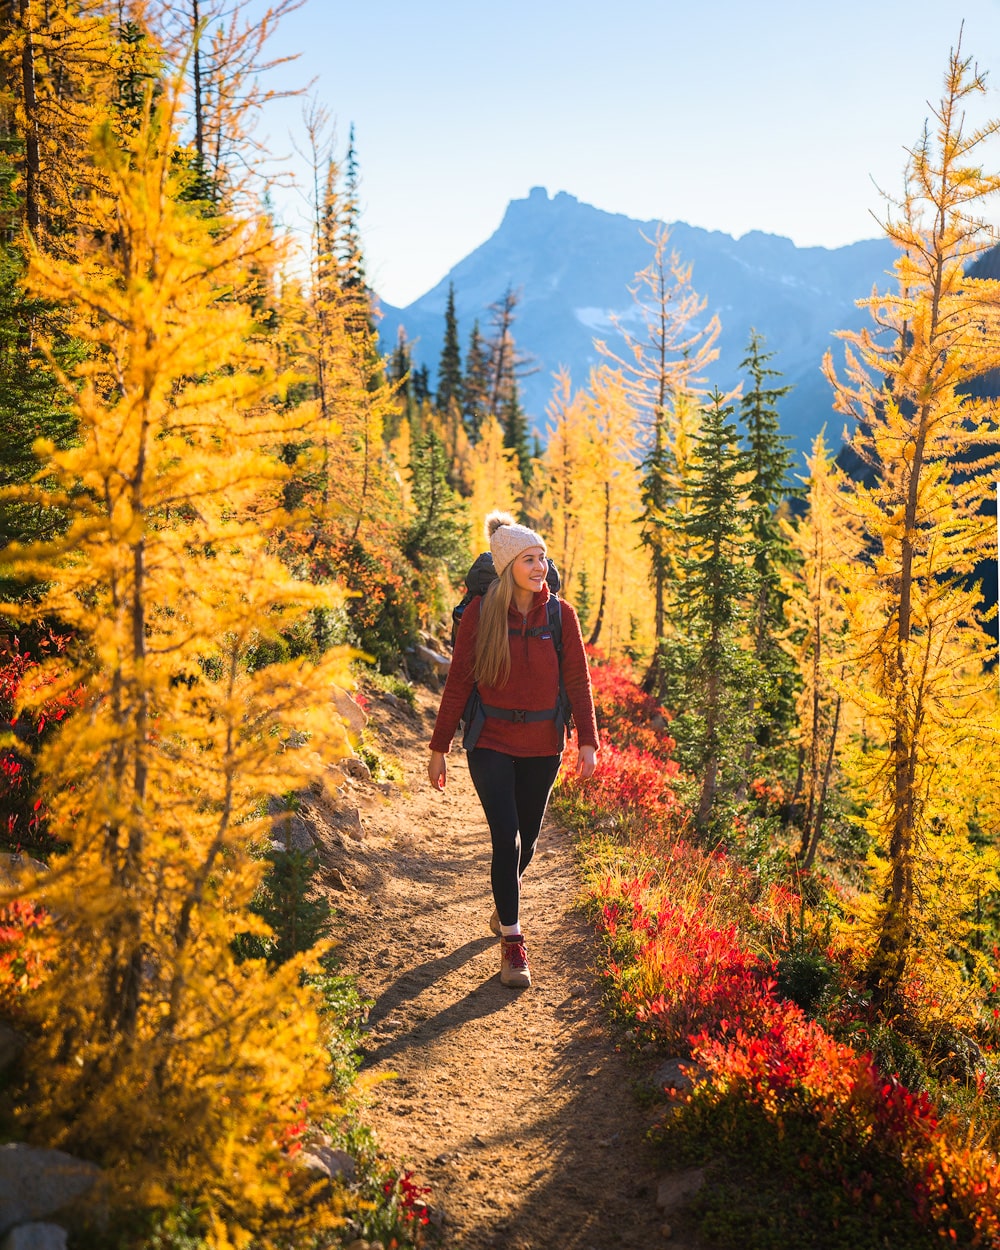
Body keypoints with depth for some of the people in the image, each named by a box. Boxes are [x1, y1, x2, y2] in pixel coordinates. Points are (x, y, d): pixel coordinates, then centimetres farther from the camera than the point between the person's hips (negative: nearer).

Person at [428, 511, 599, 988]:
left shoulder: (560, 614, -2)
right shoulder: (480, 612, -7)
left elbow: (578, 681, 1)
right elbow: (458, 682, -3)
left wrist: (588, 742, -7)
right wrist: (439, 747, -2)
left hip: (542, 747, 2)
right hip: (492, 743, -2)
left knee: (526, 840, 14)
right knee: (506, 837, -11)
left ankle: (503, 906, 43)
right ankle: (511, 941, 4)